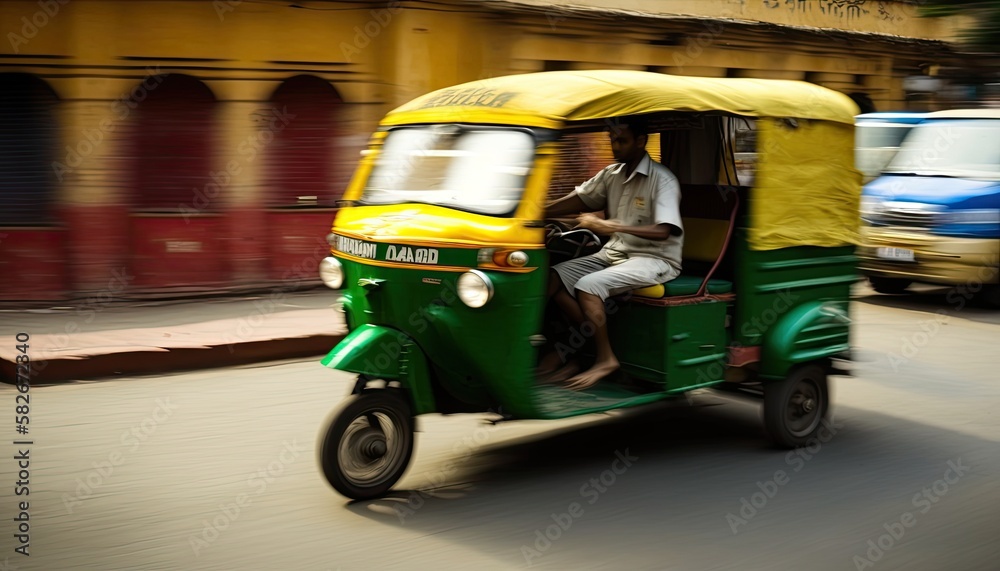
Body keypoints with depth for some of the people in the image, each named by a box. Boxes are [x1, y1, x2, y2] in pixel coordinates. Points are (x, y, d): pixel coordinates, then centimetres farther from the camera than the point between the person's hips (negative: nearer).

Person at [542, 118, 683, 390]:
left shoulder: (662, 180, -14)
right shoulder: (612, 174, 9)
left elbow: (663, 231, -26)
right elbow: (580, 199, 15)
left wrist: (612, 227, -34)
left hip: (654, 259, -8)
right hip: (615, 253, 8)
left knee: (588, 285, -28)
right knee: (555, 277, -8)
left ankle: (605, 359, -14)